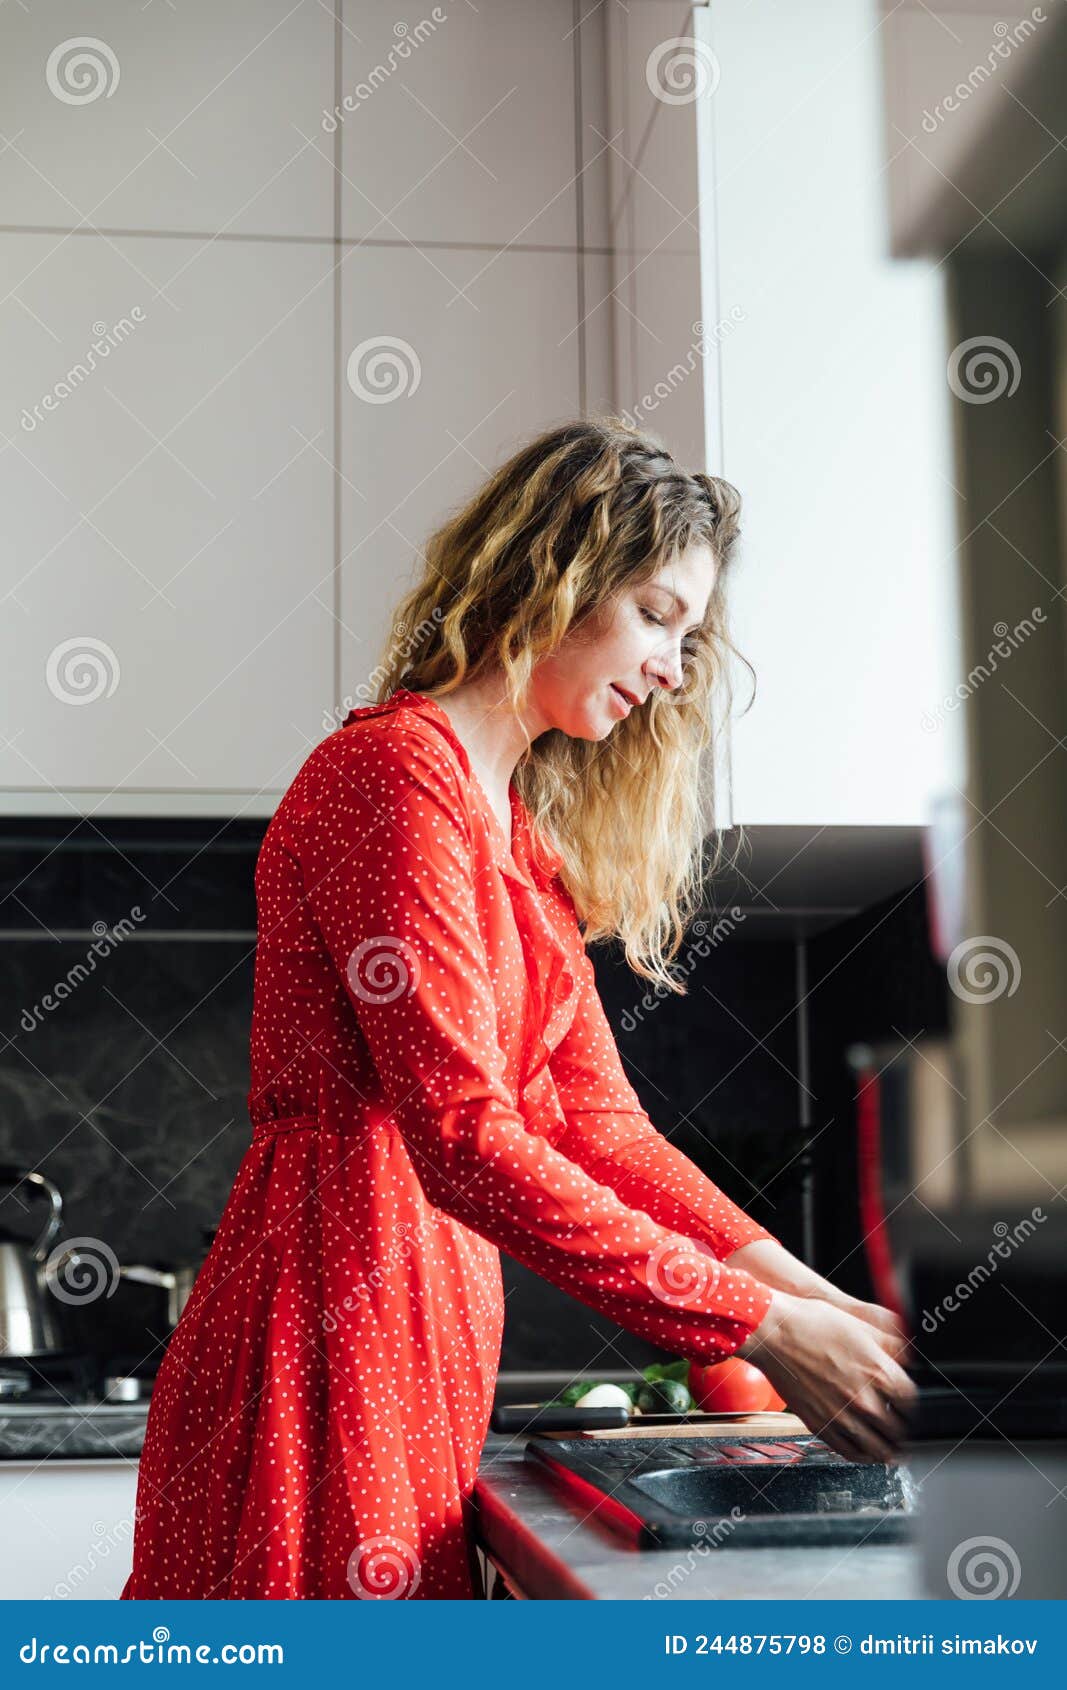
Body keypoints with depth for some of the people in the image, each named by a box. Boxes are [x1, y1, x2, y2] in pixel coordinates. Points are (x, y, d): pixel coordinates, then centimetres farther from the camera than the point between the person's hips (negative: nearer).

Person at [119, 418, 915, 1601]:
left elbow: (597, 1121, 13)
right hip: (329, 1324, -9)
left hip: (431, 1315, 9)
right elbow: (466, 1140, -21)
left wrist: (794, 1280, 0)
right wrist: (759, 1328, -18)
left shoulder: (523, 836, 17)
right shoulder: (391, 778, -13)